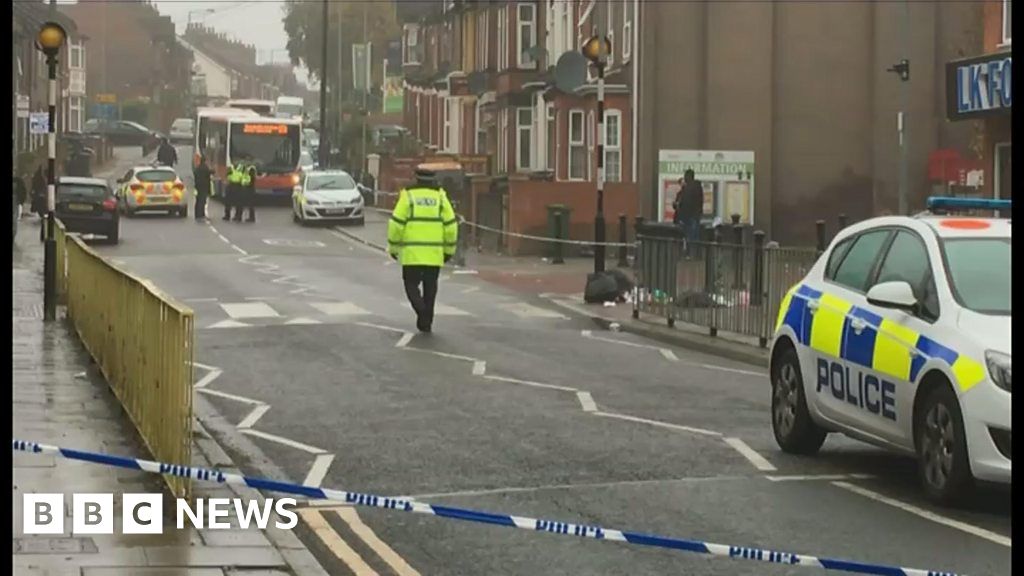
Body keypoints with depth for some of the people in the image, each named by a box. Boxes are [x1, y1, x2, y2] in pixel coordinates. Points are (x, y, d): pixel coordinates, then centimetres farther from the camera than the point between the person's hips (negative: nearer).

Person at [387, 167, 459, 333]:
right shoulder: (440, 198, 4)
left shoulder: (408, 197, -1)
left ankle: (421, 309, -18)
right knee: (430, 287, 12)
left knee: (411, 284, 8)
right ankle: (426, 322, 13)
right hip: (434, 254, 2)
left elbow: (396, 224, -6)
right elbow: (451, 225, 1)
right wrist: (449, 249, 11)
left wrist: (393, 248, 4)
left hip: (411, 253, -2)